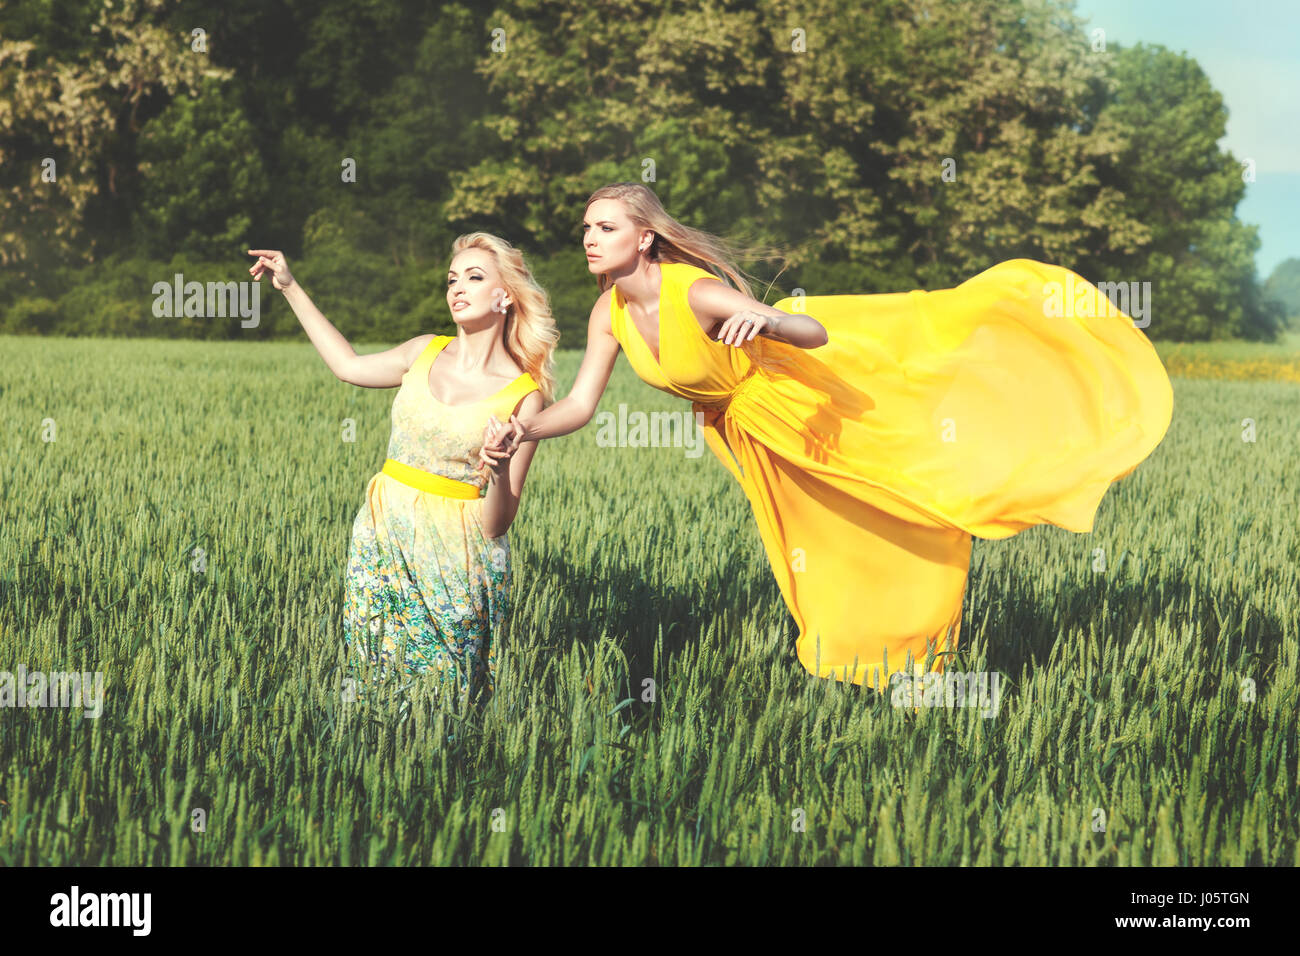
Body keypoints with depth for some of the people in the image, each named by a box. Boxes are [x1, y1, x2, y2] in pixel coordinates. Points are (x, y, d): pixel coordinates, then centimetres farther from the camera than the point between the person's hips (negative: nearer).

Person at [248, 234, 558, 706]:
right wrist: (290, 288, 26)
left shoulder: (524, 395, -8)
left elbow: (497, 525, -9)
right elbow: (349, 366, 25)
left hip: (455, 556, -4)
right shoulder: (426, 352, 6)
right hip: (383, 539, 4)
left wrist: (497, 477, -30)